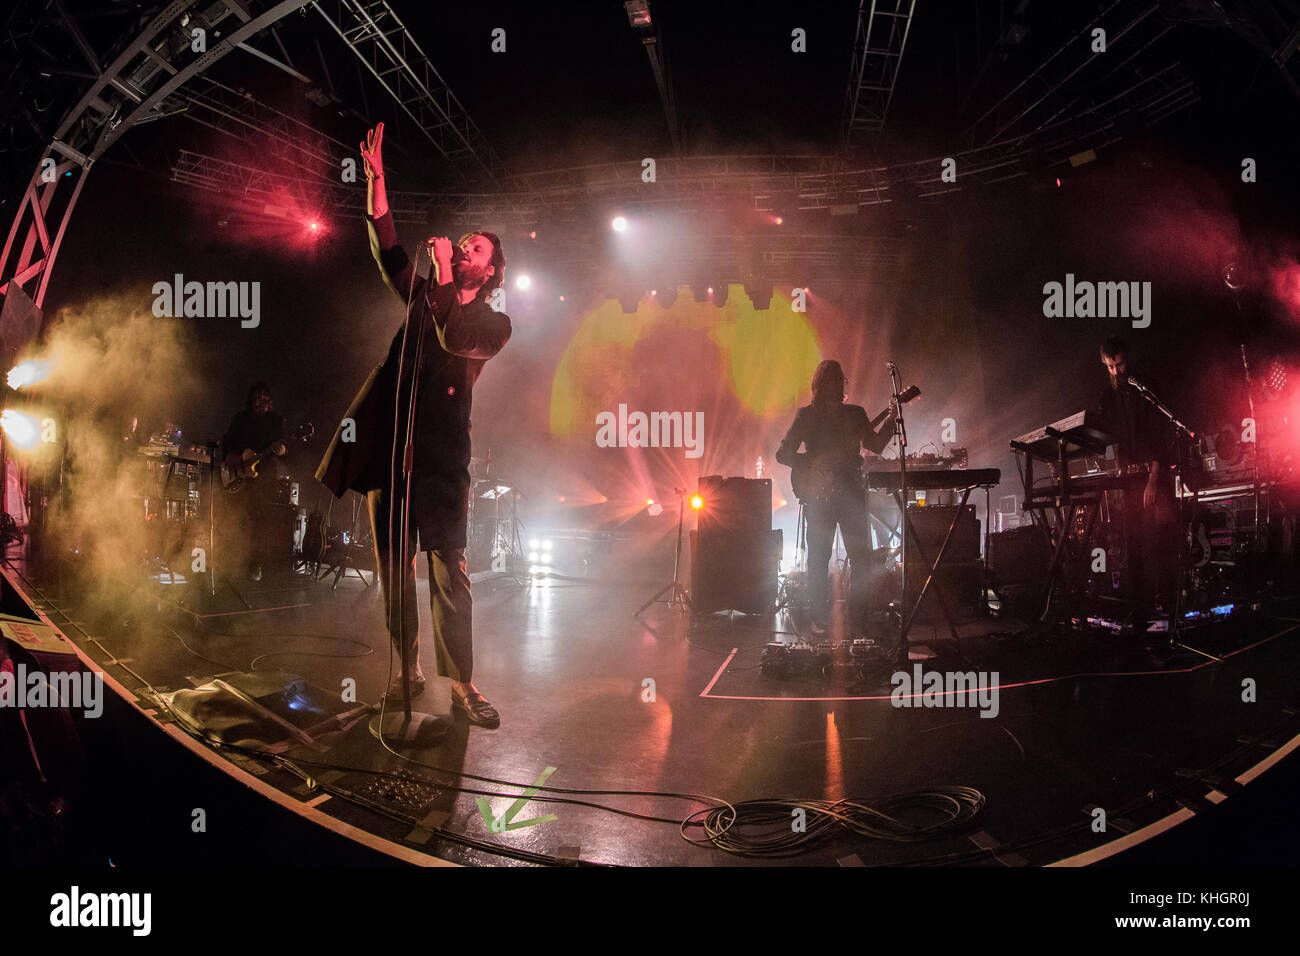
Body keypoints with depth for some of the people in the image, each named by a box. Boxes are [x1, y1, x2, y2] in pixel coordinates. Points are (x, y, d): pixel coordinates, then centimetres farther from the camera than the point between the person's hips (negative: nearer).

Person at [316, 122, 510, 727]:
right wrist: (375, 176, 12)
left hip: (440, 450, -5)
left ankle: (461, 684, -8)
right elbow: (386, 248, 18)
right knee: (392, 566, 5)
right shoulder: (426, 297, 21)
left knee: (448, 571, -11)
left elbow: (456, 339, -14)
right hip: (390, 439, 5)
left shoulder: (494, 324, 6)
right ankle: (408, 671, 14)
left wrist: (443, 275, -10)